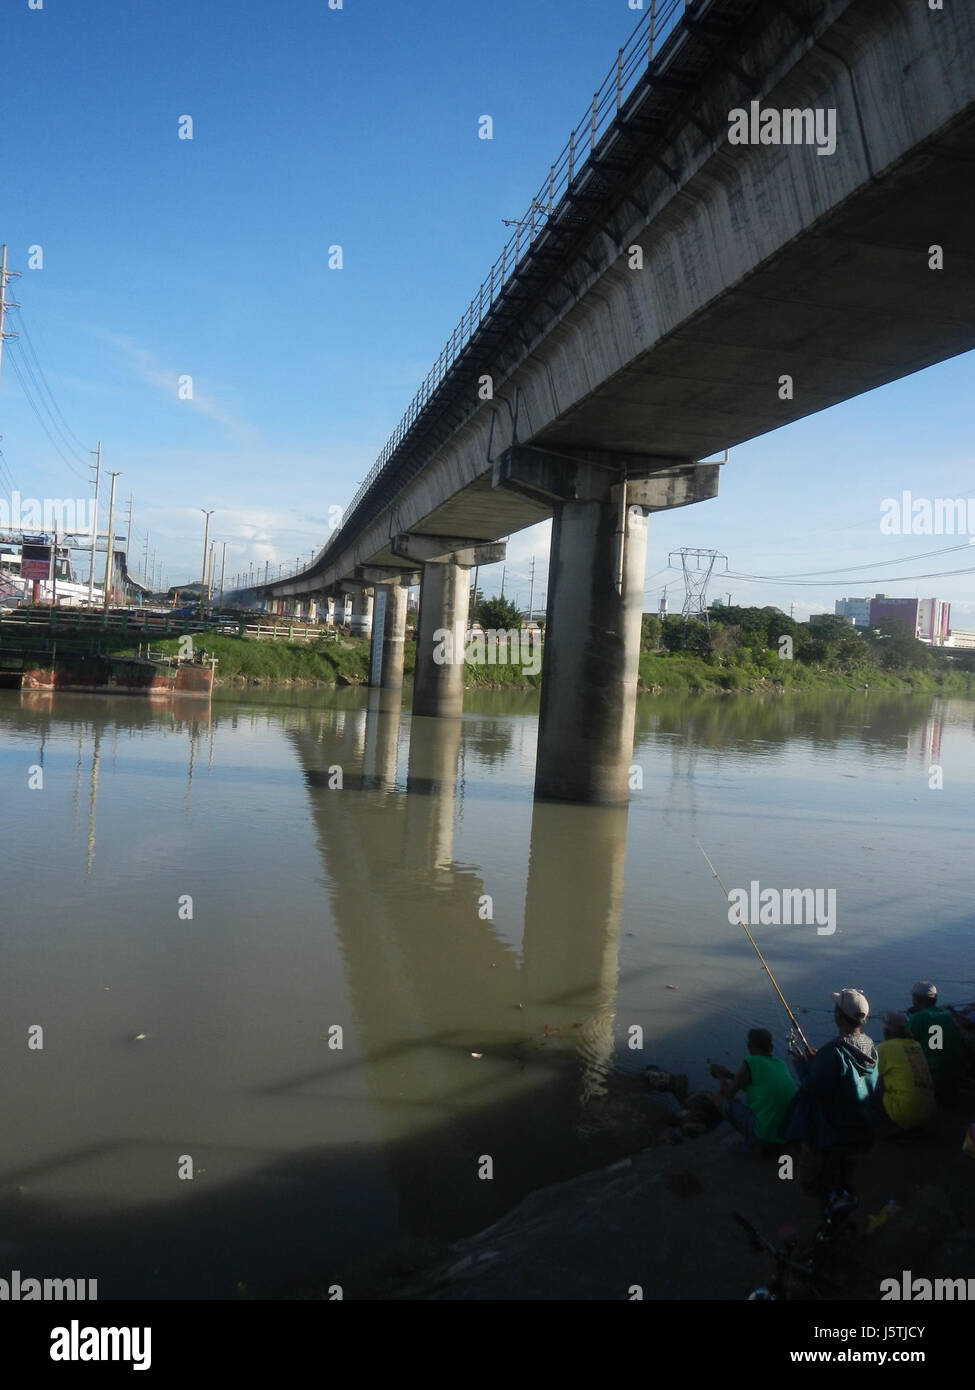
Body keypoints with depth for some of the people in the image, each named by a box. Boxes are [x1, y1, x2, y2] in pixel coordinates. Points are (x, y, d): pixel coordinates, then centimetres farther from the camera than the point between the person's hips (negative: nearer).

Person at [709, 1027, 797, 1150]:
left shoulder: (750, 1064, -11)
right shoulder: (781, 1064, 8)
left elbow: (729, 1094, 1)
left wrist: (721, 1076, 21)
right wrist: (729, 1074, 28)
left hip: (765, 1133, -7)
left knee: (720, 1097, 8)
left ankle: (752, 1141, 6)